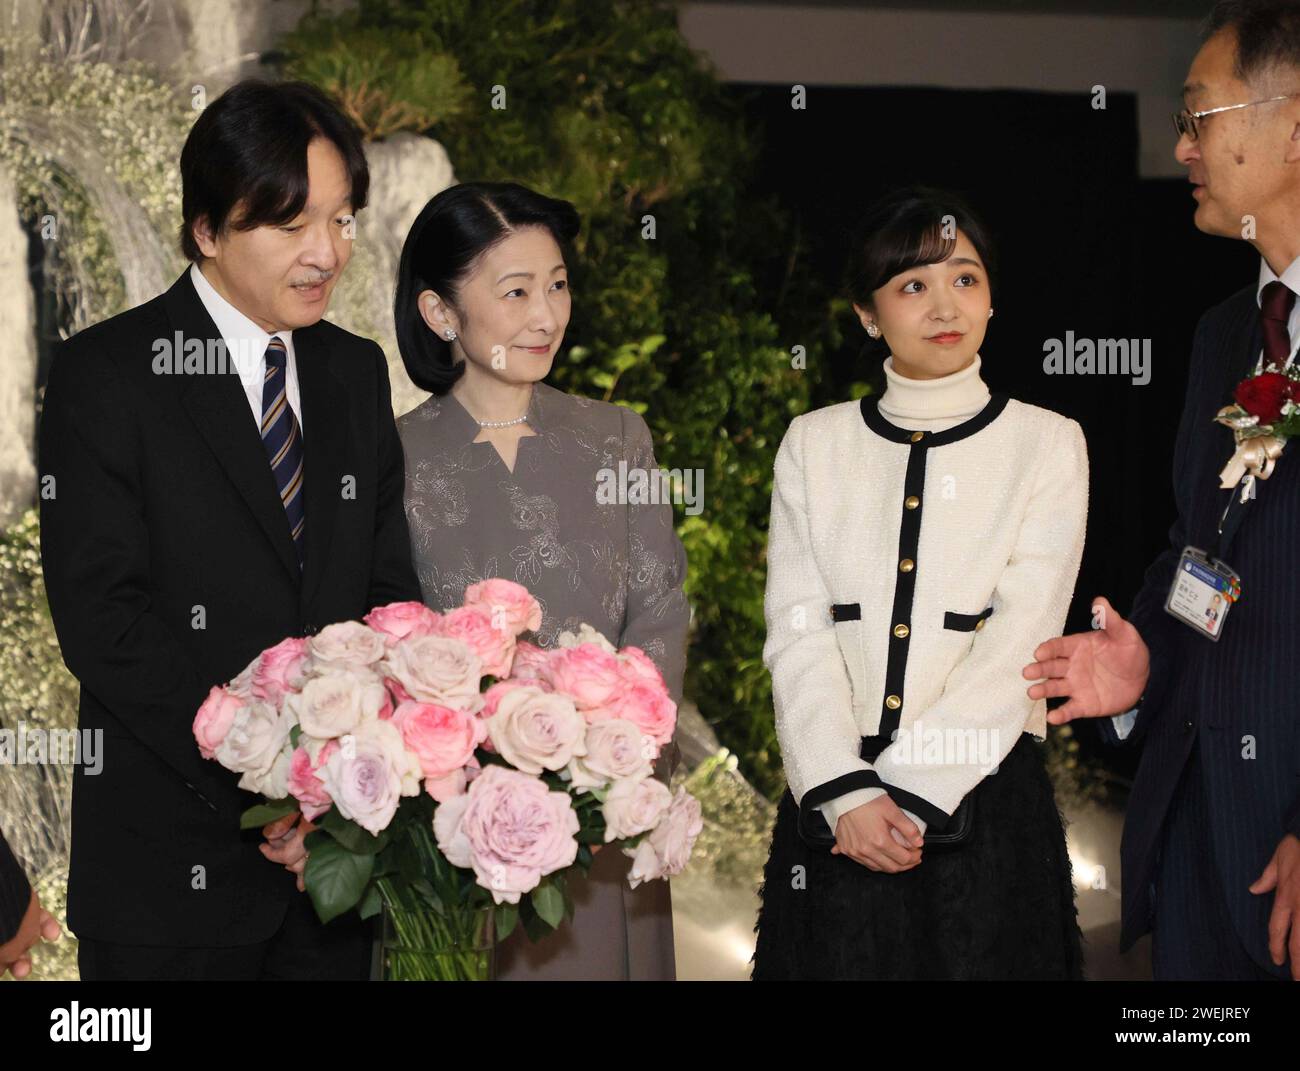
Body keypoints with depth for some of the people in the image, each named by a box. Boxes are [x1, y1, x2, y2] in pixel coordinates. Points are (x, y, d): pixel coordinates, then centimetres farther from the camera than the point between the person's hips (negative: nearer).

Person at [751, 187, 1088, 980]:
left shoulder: (1048, 445, 1)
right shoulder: (815, 445, 7)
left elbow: (1019, 643, -8)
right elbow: (798, 632, -1)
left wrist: (912, 796, -15)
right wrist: (847, 794, -15)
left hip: (982, 797, -1)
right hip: (834, 812, 2)